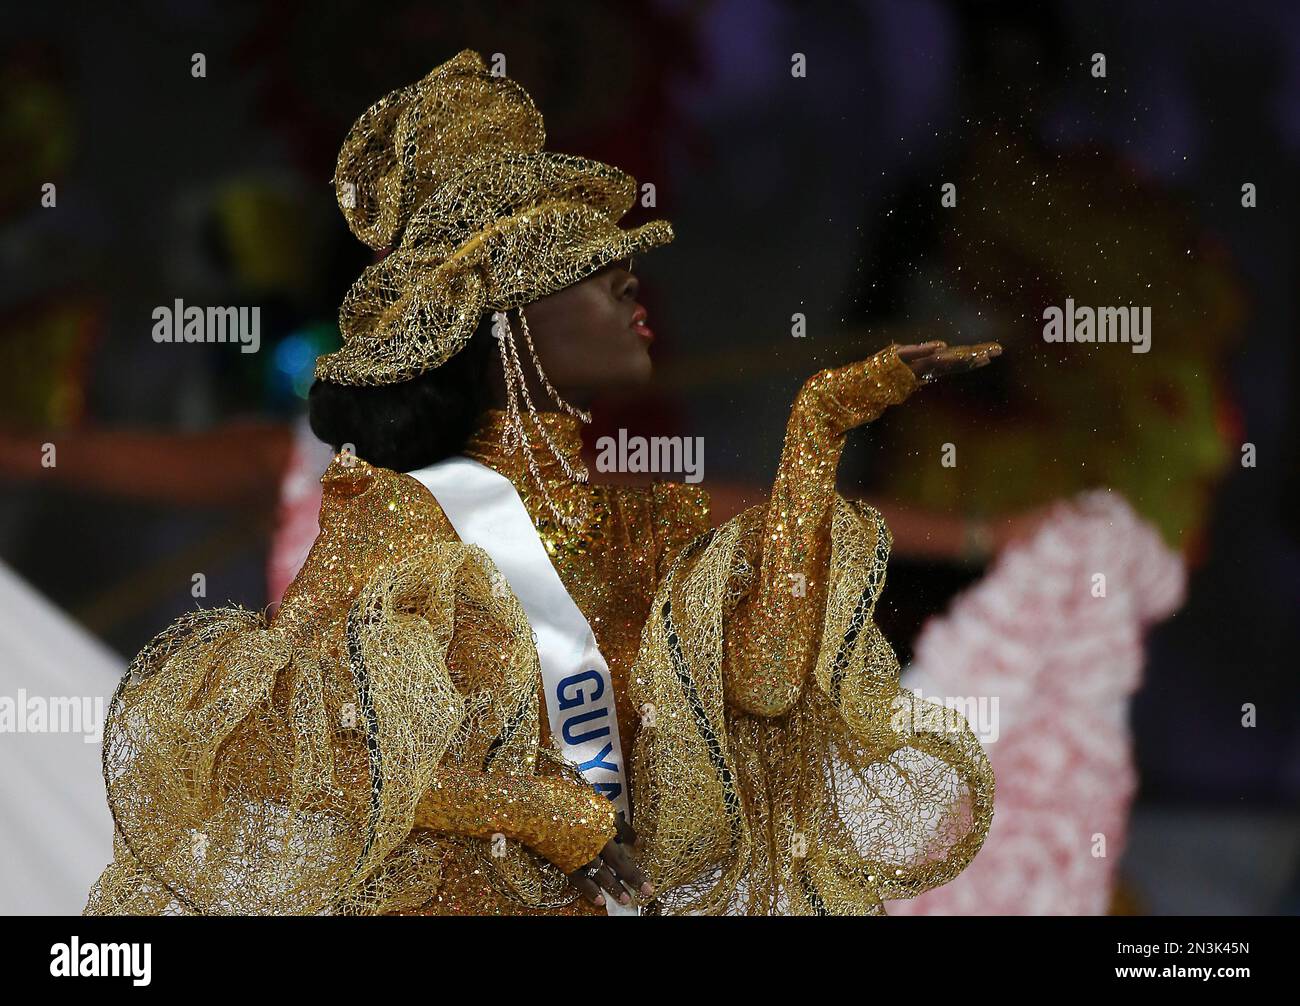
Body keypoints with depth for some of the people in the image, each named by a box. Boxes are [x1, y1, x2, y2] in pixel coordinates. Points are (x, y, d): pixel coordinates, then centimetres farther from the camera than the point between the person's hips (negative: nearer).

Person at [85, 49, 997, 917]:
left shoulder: (642, 523, 7)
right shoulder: (396, 515, -7)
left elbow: (763, 669, -9)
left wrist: (821, 425, -7)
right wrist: (551, 809, -19)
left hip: (611, 900, 5)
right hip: (442, 899, -5)